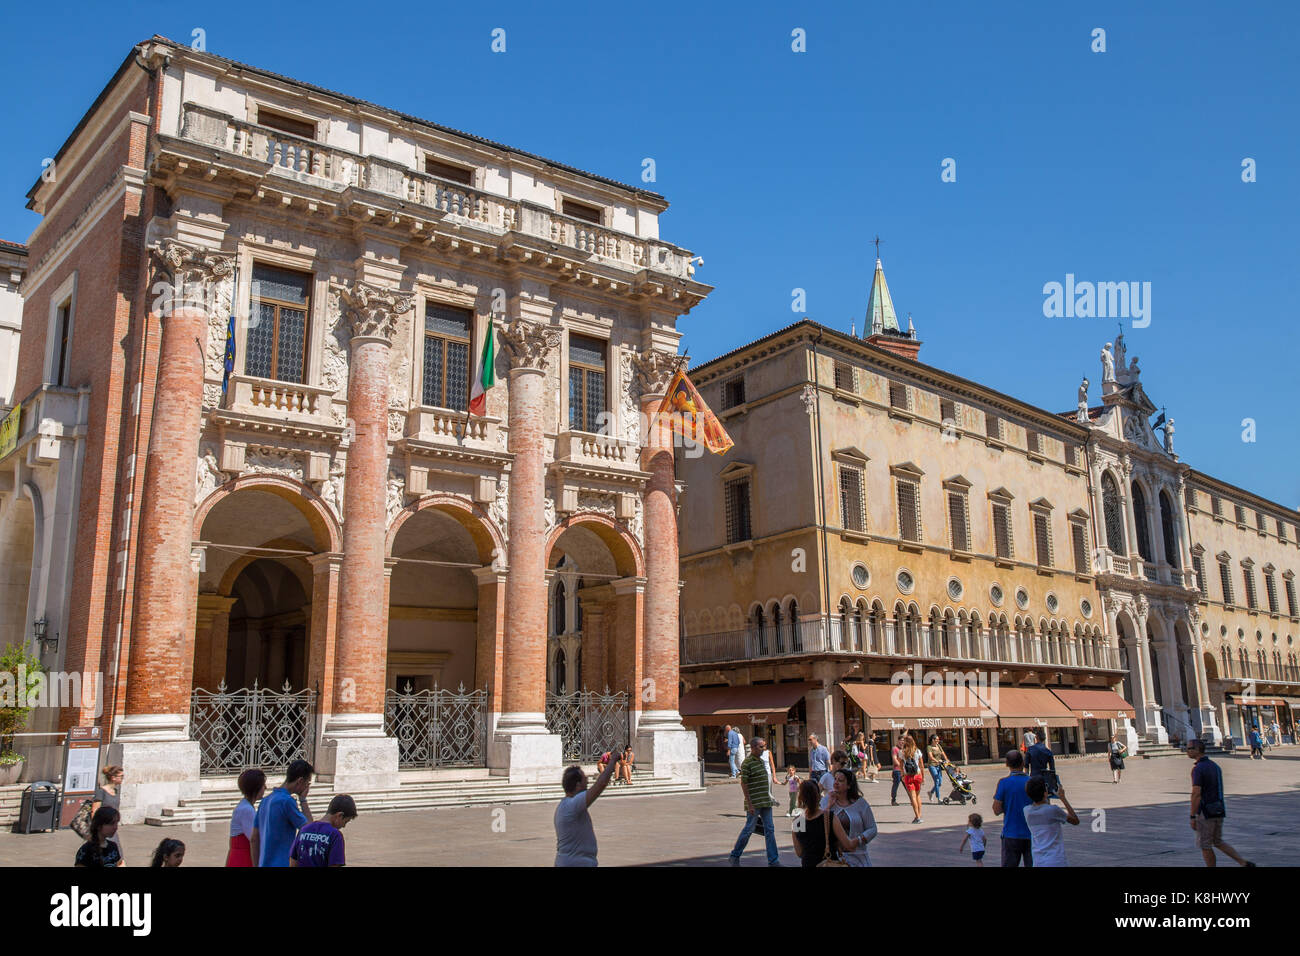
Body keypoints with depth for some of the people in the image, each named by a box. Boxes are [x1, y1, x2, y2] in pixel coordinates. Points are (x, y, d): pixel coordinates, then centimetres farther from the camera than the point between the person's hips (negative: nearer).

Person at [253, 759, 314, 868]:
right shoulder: (287, 801, -16)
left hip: (265, 864, 9)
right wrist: (303, 800, -2)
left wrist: (258, 865, 19)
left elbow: (254, 839, 14)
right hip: (281, 864, -9)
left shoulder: (266, 800, 11)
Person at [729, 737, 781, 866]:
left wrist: (769, 799, 19)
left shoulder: (761, 761, 13)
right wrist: (749, 804, -18)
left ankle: (773, 860, 9)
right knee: (749, 829, 1)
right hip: (754, 803, -8)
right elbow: (743, 784, -15)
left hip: (765, 802, 8)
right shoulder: (747, 763, -13)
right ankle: (734, 856, 17)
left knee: (770, 830, 5)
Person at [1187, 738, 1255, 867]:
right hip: (1219, 810, 8)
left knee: (1205, 846, 6)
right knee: (1218, 842, 20)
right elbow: (1219, 790, 17)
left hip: (1206, 813, -8)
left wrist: (1193, 817, -18)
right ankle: (1245, 862, 9)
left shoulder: (1197, 768, -18)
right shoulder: (1214, 765, 10)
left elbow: (1196, 794, -23)